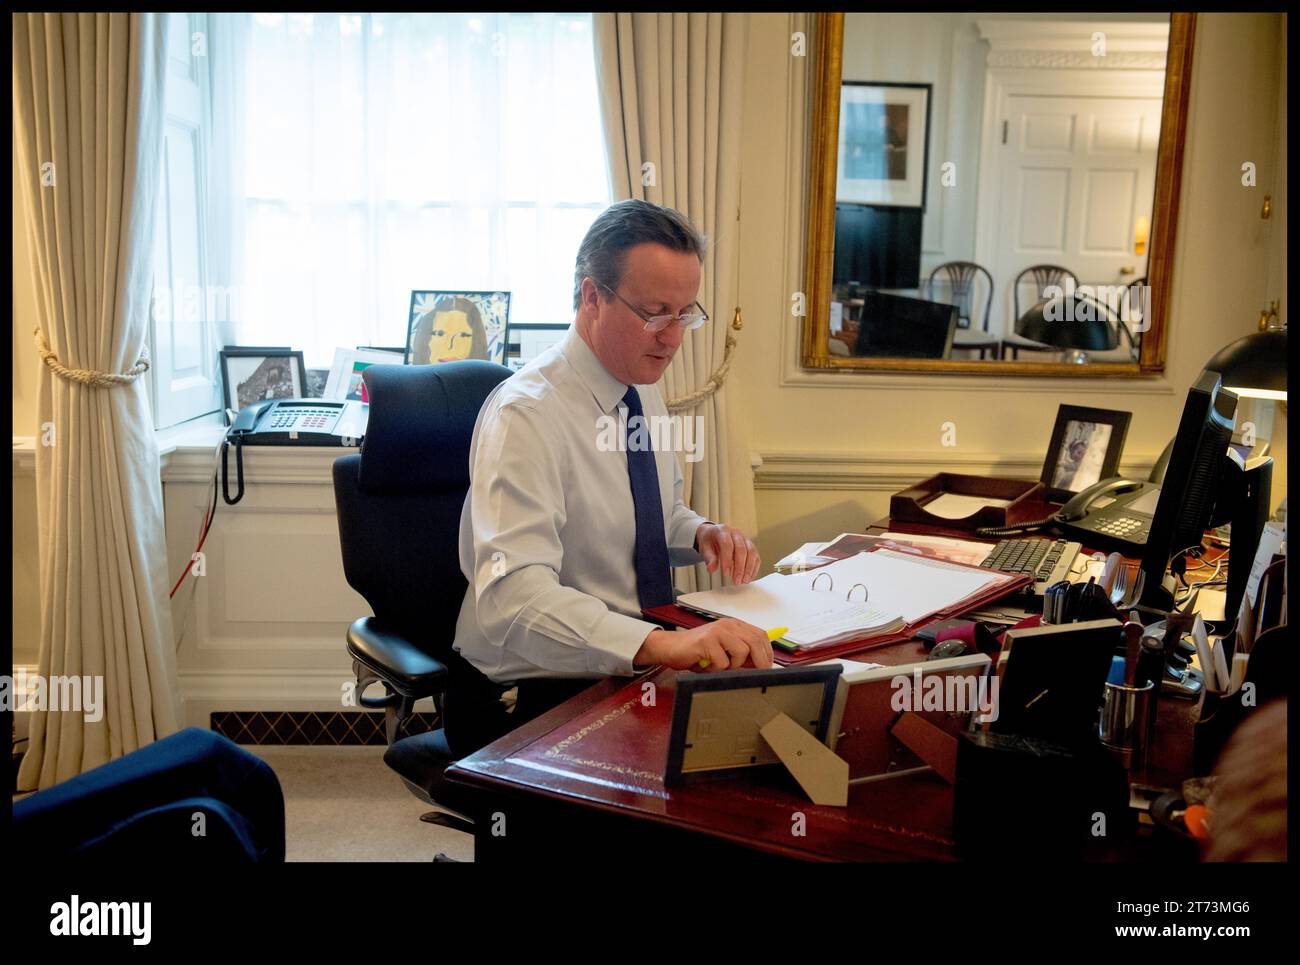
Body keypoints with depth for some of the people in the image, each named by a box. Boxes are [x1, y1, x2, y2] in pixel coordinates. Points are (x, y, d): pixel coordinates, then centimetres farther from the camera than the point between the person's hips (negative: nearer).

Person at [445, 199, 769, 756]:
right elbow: (514, 595, -32)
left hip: (636, 663, 8)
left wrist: (703, 534, 0)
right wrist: (662, 643, -45)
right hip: (528, 699, -8)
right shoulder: (526, 415, -20)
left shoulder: (642, 391, 7)